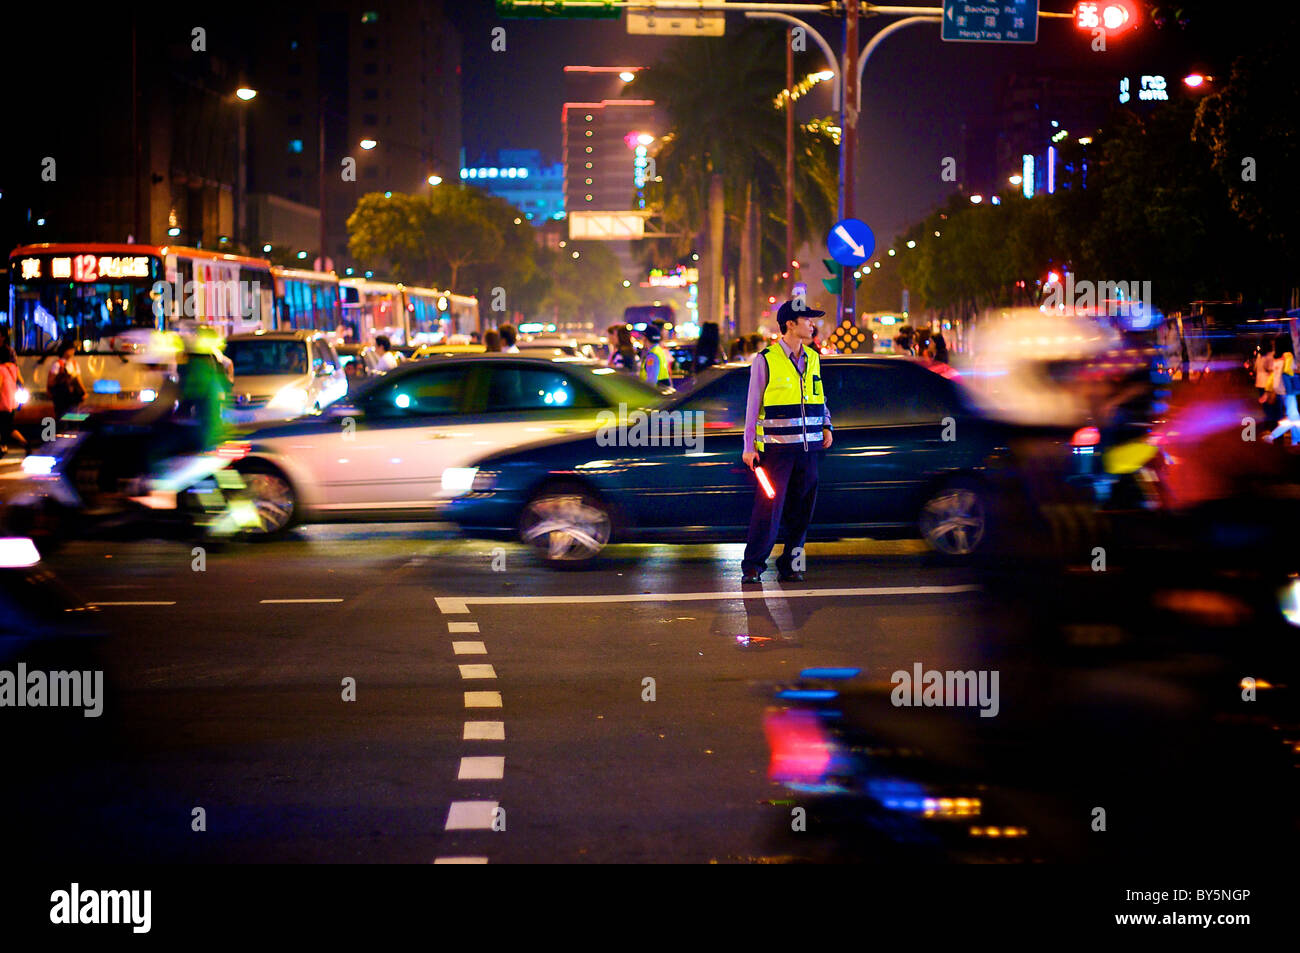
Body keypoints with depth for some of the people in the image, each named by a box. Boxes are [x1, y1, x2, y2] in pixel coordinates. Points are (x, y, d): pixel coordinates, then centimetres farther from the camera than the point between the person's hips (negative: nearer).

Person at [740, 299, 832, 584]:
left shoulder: (812, 358, 12)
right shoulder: (765, 360, -4)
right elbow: (753, 404, -1)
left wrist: (826, 426, 9)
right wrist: (749, 447, -4)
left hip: (808, 447, 5)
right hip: (775, 447, -5)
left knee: (801, 509, 6)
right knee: (769, 508, -9)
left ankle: (789, 566, 14)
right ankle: (753, 565, -1)